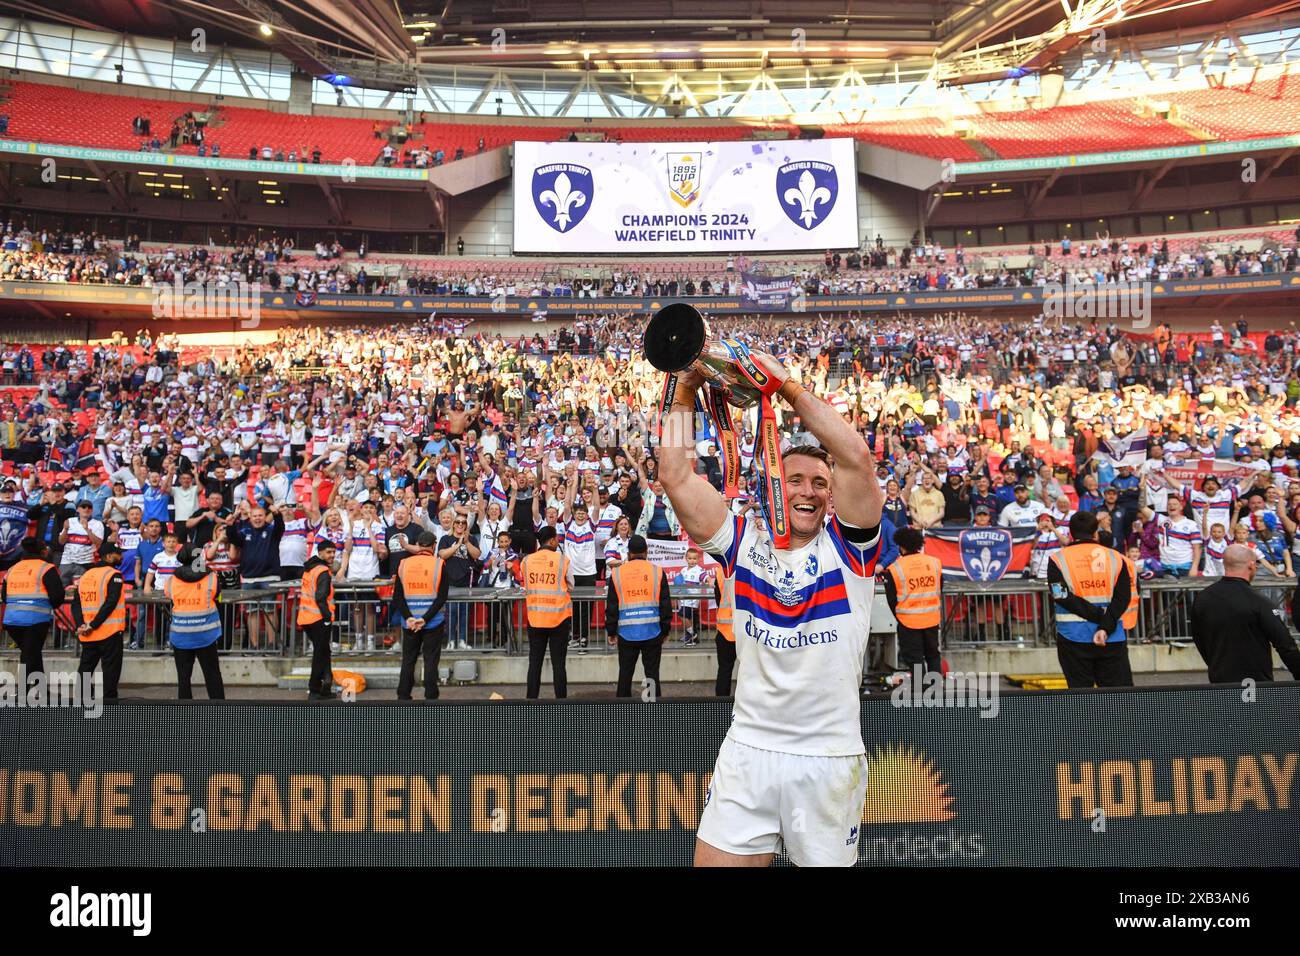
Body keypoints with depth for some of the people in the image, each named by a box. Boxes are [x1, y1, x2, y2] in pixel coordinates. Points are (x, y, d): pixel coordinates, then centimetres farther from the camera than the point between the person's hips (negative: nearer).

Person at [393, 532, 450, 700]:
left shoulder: (403, 564, 1)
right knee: (431, 661, 4)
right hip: (434, 622, -2)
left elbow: (397, 596, -2)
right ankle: (430, 697, 6)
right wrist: (426, 619, -12)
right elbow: (442, 597, -12)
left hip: (409, 622, 2)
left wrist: (408, 618, -7)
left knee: (408, 660, 12)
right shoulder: (439, 564, -7)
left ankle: (403, 697, 17)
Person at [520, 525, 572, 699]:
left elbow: (525, 587, 10)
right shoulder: (563, 560, -7)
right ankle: (561, 697, 6)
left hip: (535, 617, 2)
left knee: (535, 662, 9)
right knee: (558, 662, 3)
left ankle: (532, 698, 13)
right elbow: (570, 586, 5)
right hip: (559, 617, -2)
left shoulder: (526, 560, 0)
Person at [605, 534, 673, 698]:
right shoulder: (657, 571, 1)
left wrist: (611, 631, 12)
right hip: (652, 631, 0)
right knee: (652, 672, 6)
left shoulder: (616, 573, 2)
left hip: (627, 633, 1)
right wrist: (665, 630, 10)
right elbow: (665, 604, 2)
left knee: (625, 672, 10)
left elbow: (611, 606, 4)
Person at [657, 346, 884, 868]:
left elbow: (857, 459, -14)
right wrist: (685, 392, -1)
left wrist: (789, 387, -13)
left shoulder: (848, 546, 1)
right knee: (716, 861, 0)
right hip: (748, 753, 1)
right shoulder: (743, 543, 3)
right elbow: (676, 477, -3)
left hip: (831, 759, 0)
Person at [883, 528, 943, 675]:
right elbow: (940, 591, 10)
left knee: (915, 658, 6)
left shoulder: (894, 569, -11)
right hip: (932, 619, 4)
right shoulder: (935, 562, 0)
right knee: (933, 655, 19)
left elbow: (891, 599, -5)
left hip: (908, 621, -4)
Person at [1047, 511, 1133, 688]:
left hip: (1074, 638, -1)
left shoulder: (1058, 560, -2)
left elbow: (1063, 597, -12)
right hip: (1112, 639, 1)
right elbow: (1123, 598, -5)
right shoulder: (1116, 558, 4)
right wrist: (1106, 627, -12)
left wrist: (1100, 617, -9)